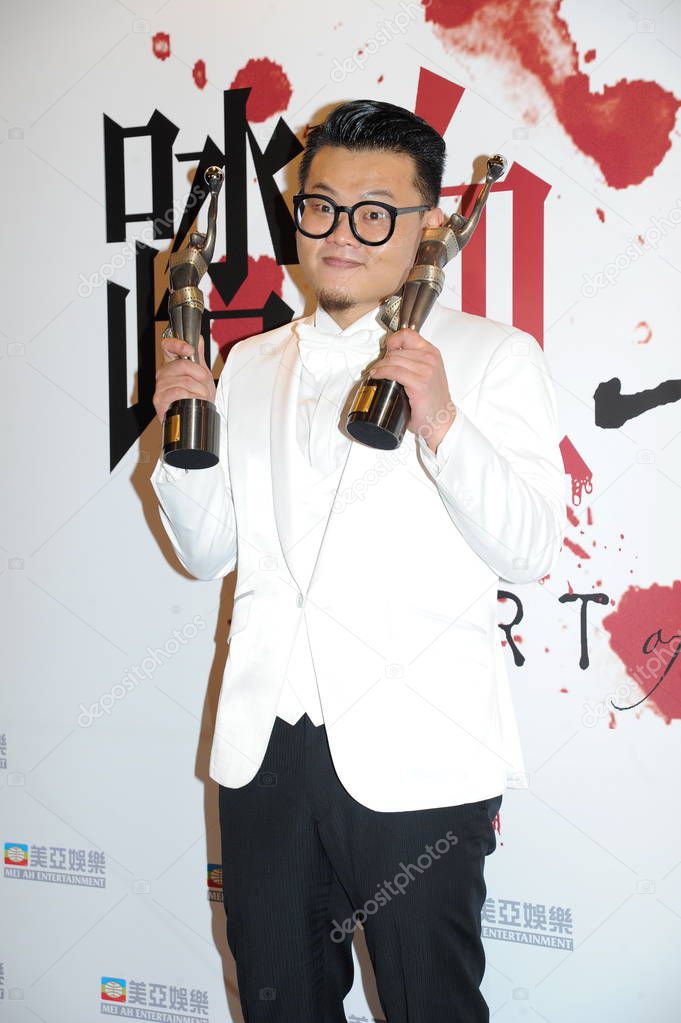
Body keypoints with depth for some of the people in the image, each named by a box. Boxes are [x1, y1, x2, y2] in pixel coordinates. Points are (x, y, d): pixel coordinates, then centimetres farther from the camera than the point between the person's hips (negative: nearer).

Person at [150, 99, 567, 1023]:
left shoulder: (492, 357, 0)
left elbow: (529, 550, -9)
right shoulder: (249, 366, 13)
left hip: (416, 761, -4)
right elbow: (208, 550, 13)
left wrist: (442, 425, -24)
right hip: (263, 749, 4)